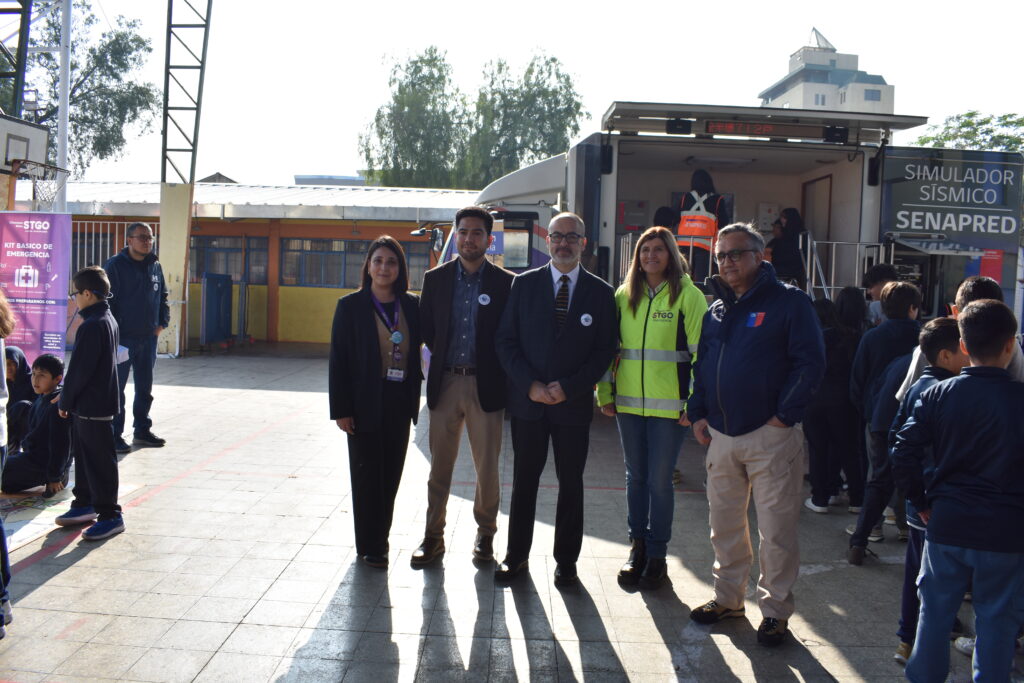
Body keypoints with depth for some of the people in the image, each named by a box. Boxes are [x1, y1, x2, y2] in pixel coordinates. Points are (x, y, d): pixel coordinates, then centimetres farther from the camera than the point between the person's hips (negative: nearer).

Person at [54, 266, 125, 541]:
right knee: (83, 455, 20)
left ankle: (110, 515, 4)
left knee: (99, 461, -3)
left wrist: (65, 400, -8)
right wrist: (68, 397, 19)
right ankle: (84, 505, 32)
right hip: (95, 403, 10)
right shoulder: (108, 319, 11)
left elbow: (79, 370, -20)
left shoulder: (92, 326, -21)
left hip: (92, 405, -10)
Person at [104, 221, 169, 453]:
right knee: (116, 388, 0)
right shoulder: (115, 265, -8)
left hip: (148, 338, 6)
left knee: (145, 387, 14)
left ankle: (142, 430, 25)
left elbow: (162, 296, 21)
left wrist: (162, 322, 9)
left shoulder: (155, 266, 11)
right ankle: (114, 435, 7)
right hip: (122, 338, -6)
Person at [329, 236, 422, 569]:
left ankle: (381, 538, 27)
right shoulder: (351, 305, -5)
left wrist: (414, 398, -1)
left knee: (391, 474, 11)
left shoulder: (412, 305, 4)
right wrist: (341, 409, -10)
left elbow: (418, 350, 8)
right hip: (366, 404, -3)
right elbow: (338, 359, -6)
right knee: (367, 474, 5)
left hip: (400, 404, 3)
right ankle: (369, 546, 17)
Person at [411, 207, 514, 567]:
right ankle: (433, 535, 19)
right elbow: (426, 328, 11)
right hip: (445, 384, 2)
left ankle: (485, 534, 23)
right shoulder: (435, 279, 6)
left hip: (486, 385, -2)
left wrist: (493, 368, -1)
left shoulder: (505, 283, -2)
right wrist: (444, 358, 7)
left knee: (487, 468, 6)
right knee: (439, 466, 9)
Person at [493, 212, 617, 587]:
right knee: (524, 480, 8)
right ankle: (516, 555, 21)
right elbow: (506, 340, 1)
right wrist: (530, 385, -11)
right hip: (527, 401, 0)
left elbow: (605, 350, -1)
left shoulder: (601, 292, 2)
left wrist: (568, 387, -12)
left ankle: (566, 561, 21)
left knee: (571, 483, 8)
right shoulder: (524, 284, 3)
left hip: (574, 403, 0)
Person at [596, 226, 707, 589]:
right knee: (635, 477, 12)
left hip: (669, 406, -4)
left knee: (659, 480, 2)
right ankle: (637, 548, 26)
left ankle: (657, 554, 17)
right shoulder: (623, 296, 8)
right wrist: (605, 393, 7)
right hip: (629, 403, 4)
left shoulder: (688, 296, -4)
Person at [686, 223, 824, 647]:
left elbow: (811, 363, -12)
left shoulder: (789, 302, -6)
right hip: (721, 436, 6)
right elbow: (701, 364, 19)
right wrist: (697, 413, 8)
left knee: (776, 528, 2)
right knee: (724, 523, 14)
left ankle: (775, 610, 16)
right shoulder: (717, 308, 13)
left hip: (770, 436, -6)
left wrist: (785, 415, -15)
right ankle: (728, 597, 30)